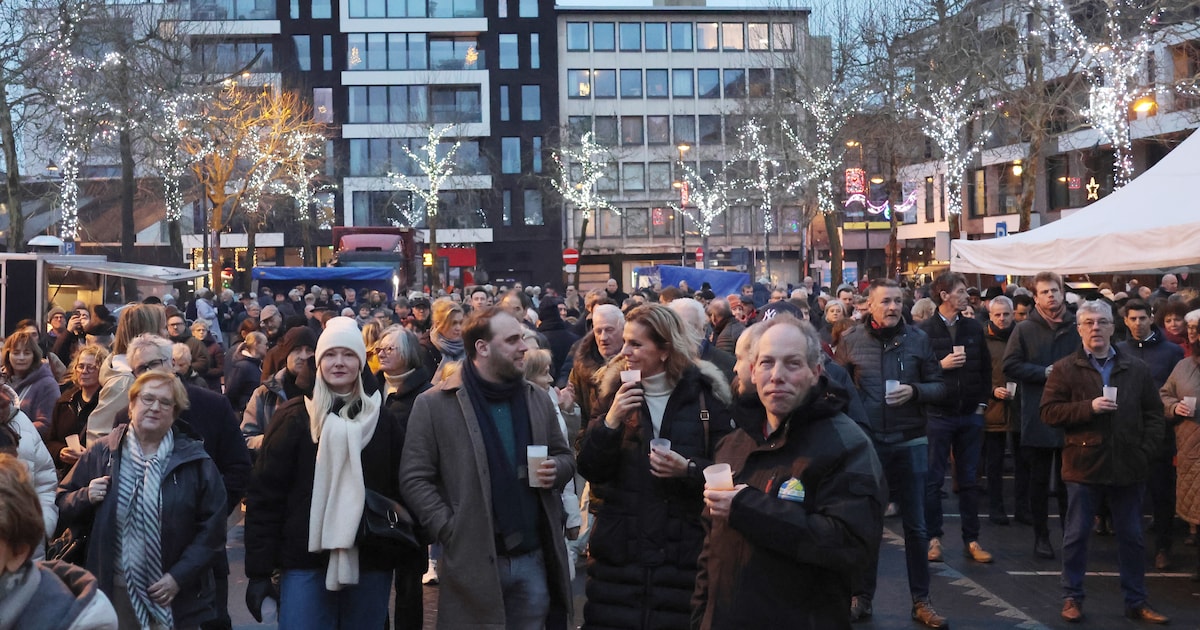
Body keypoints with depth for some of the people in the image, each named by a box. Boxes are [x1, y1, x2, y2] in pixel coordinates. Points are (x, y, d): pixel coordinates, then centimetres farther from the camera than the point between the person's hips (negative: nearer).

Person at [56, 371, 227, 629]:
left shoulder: (195, 460, -4)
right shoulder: (101, 452, 3)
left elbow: (211, 527, -5)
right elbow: (64, 507, 10)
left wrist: (179, 576, -12)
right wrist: (86, 497, -11)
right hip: (112, 591, 1)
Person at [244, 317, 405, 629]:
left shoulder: (382, 419, 5)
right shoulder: (295, 418, -1)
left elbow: (399, 491, 6)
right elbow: (265, 495, -3)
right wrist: (259, 570, -7)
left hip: (370, 562, 2)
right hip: (305, 561, -2)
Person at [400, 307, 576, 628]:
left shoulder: (537, 399, 10)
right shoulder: (433, 405, -5)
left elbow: (564, 455, 20)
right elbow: (414, 479, -6)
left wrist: (556, 469, -4)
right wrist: (451, 532, -13)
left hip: (534, 558, 4)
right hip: (473, 560, -4)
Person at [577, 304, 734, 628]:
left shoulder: (705, 393, -3)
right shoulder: (614, 388, 4)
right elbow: (588, 469, -2)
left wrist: (689, 470, -20)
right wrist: (611, 420, -16)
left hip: (684, 553, -2)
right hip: (618, 551, 2)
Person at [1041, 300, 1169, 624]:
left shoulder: (1137, 369, 6)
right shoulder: (1065, 368, -2)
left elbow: (1153, 413, 8)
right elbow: (1049, 411, -7)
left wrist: (1147, 450, -3)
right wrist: (1088, 407, -18)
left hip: (1128, 465, 2)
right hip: (1084, 464, -2)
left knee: (1131, 536, 11)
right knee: (1076, 535, 6)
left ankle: (1136, 601, 23)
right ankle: (1072, 597, 18)